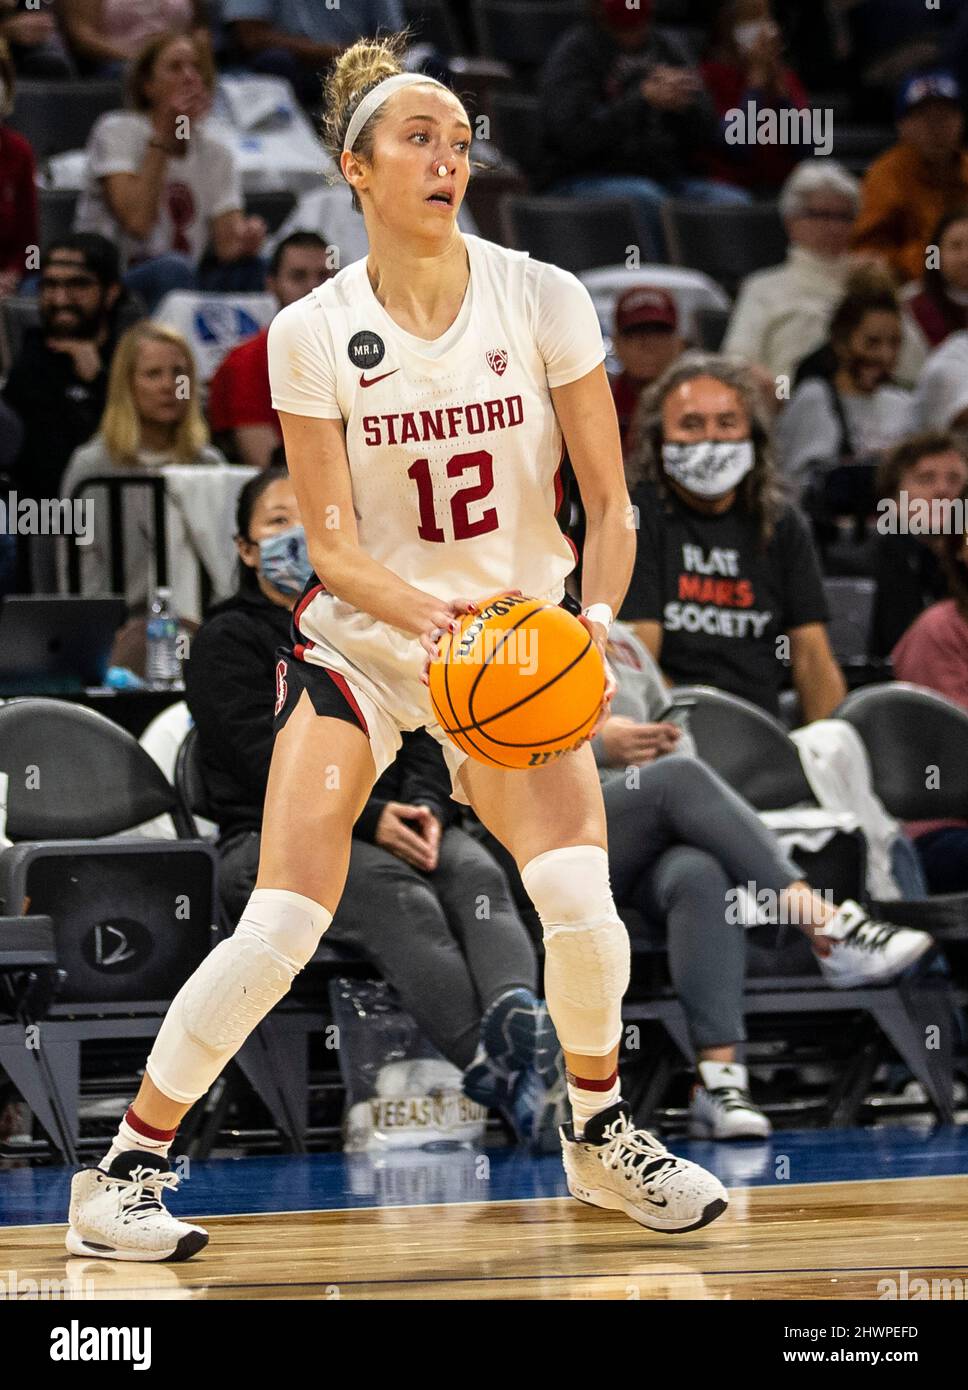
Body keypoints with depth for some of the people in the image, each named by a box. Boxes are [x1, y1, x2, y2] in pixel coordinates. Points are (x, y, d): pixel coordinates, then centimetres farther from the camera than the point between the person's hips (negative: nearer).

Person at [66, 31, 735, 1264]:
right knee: (281, 929, -15)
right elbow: (332, 540, -10)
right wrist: (437, 616, -29)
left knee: (581, 904, -19)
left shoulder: (542, 299, -7)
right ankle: (126, 1168, 0)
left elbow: (608, 505, -4)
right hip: (358, 642, -1)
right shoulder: (313, 332, -8)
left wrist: (590, 620, -22)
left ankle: (596, 1131, 10)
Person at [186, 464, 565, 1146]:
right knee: (398, 894, -36)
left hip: (402, 826, 5)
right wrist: (370, 818, -21)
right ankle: (493, 1067, -56)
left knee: (476, 873, -30)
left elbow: (427, 729, 11)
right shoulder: (226, 642, 7)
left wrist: (424, 806, -12)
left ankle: (519, 1011, -62)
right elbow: (270, 756, -8)